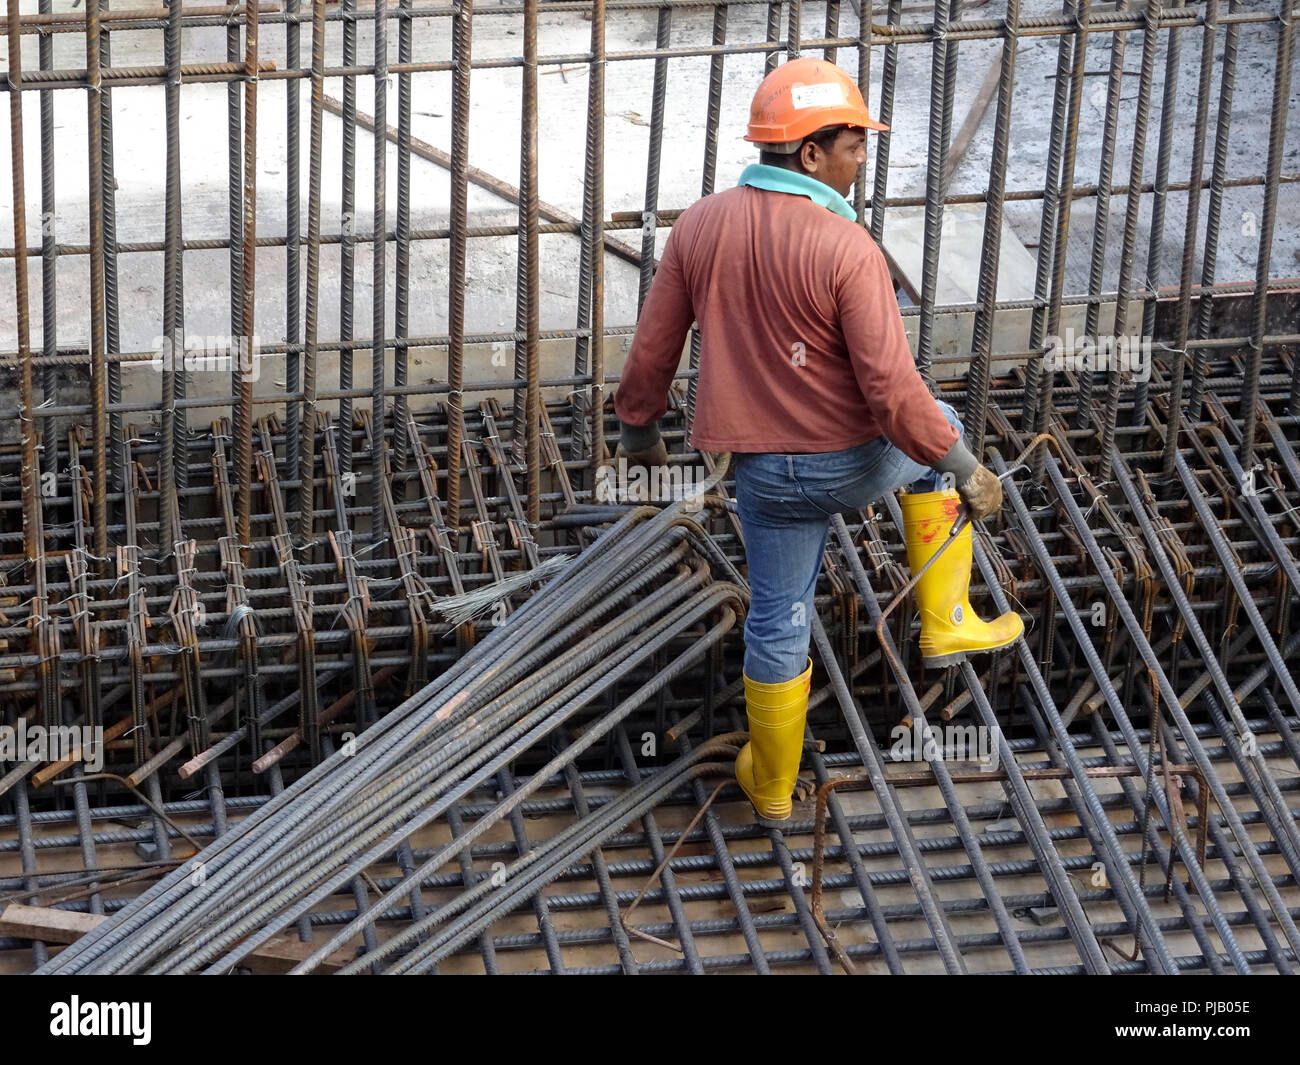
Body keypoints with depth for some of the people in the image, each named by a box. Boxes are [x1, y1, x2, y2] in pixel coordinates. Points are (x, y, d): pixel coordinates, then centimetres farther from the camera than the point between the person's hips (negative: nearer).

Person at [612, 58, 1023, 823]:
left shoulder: (700, 226, -7)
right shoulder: (848, 250, -23)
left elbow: (654, 348, 2)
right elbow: (891, 389, -24)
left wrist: (639, 428, 19)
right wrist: (966, 471, -13)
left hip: (765, 470, 4)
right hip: (855, 461, -3)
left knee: (779, 622, 20)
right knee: (936, 433, 29)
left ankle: (772, 783, 34)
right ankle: (945, 624, 30)